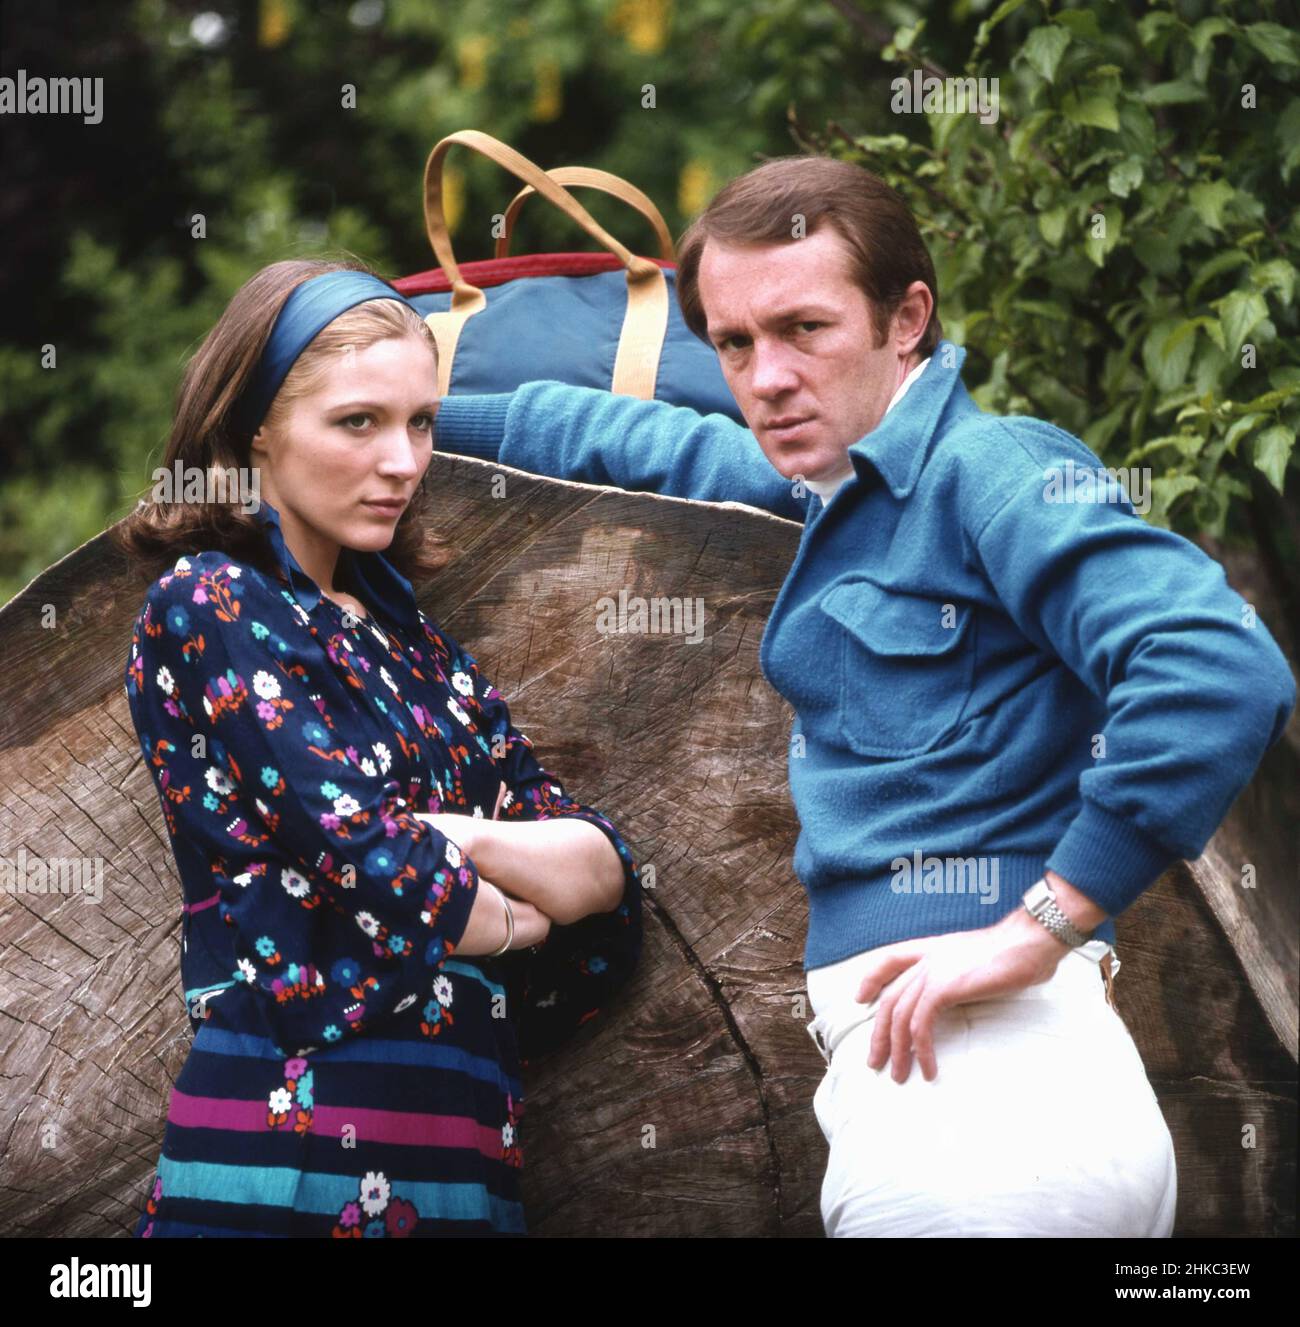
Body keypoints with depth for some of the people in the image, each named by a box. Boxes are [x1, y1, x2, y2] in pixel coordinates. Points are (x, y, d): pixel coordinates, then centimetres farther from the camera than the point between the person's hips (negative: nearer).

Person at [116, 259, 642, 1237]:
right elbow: (369, 865, -12)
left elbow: (608, 875, 8)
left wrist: (458, 838, -10)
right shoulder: (207, 605, -2)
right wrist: (529, 907, 5)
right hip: (297, 1122, -6)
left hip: (465, 1133, 6)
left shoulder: (411, 643, 17)